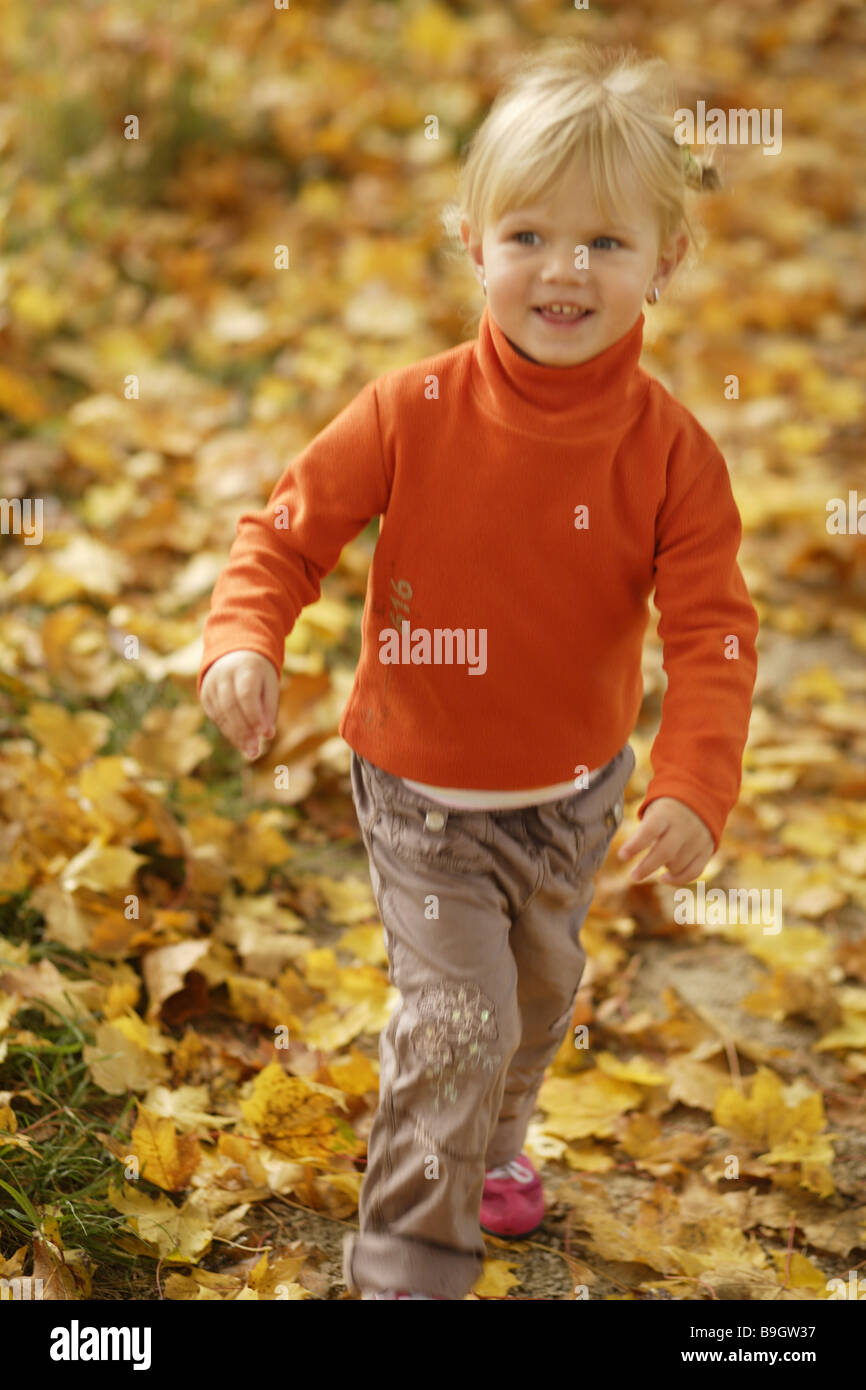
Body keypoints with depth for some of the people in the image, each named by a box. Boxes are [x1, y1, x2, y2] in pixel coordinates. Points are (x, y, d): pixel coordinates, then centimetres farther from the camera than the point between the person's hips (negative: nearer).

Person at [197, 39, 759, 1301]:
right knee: (459, 1019, -8)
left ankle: (485, 1148, 55)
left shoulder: (671, 449, -16)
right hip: (425, 794, -3)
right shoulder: (413, 414, -20)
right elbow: (292, 527, -11)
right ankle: (408, 1266, 11)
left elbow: (712, 631, -16)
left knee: (540, 996, 24)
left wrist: (695, 789, -27)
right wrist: (245, 640, -30)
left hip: (577, 791, 4)